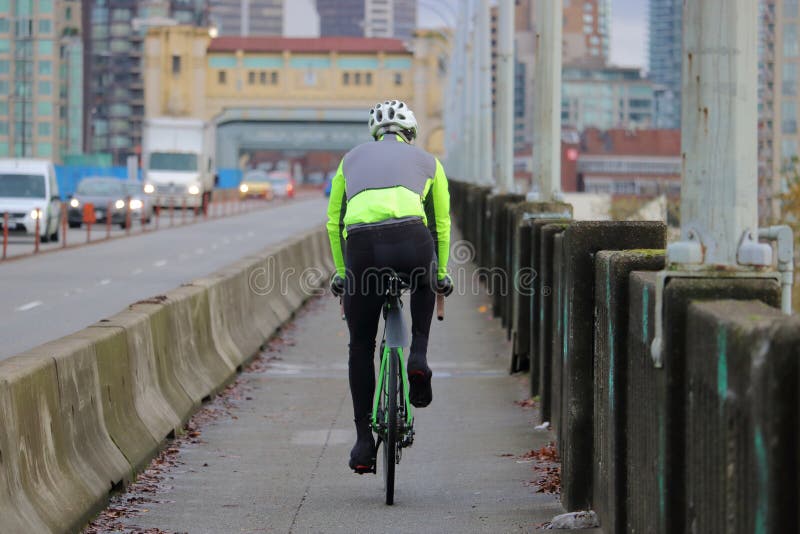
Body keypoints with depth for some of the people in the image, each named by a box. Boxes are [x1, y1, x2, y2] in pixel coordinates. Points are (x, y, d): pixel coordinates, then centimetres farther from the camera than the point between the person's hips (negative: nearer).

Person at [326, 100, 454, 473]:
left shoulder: (353, 158, 32)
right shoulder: (427, 162, 29)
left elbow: (333, 223, 32)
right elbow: (441, 224, 34)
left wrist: (341, 272, 41)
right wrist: (441, 274, 45)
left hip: (361, 244, 1)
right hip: (411, 237, -1)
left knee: (361, 347, 15)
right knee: (424, 288, 37)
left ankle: (363, 441, 12)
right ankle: (419, 356, 14)